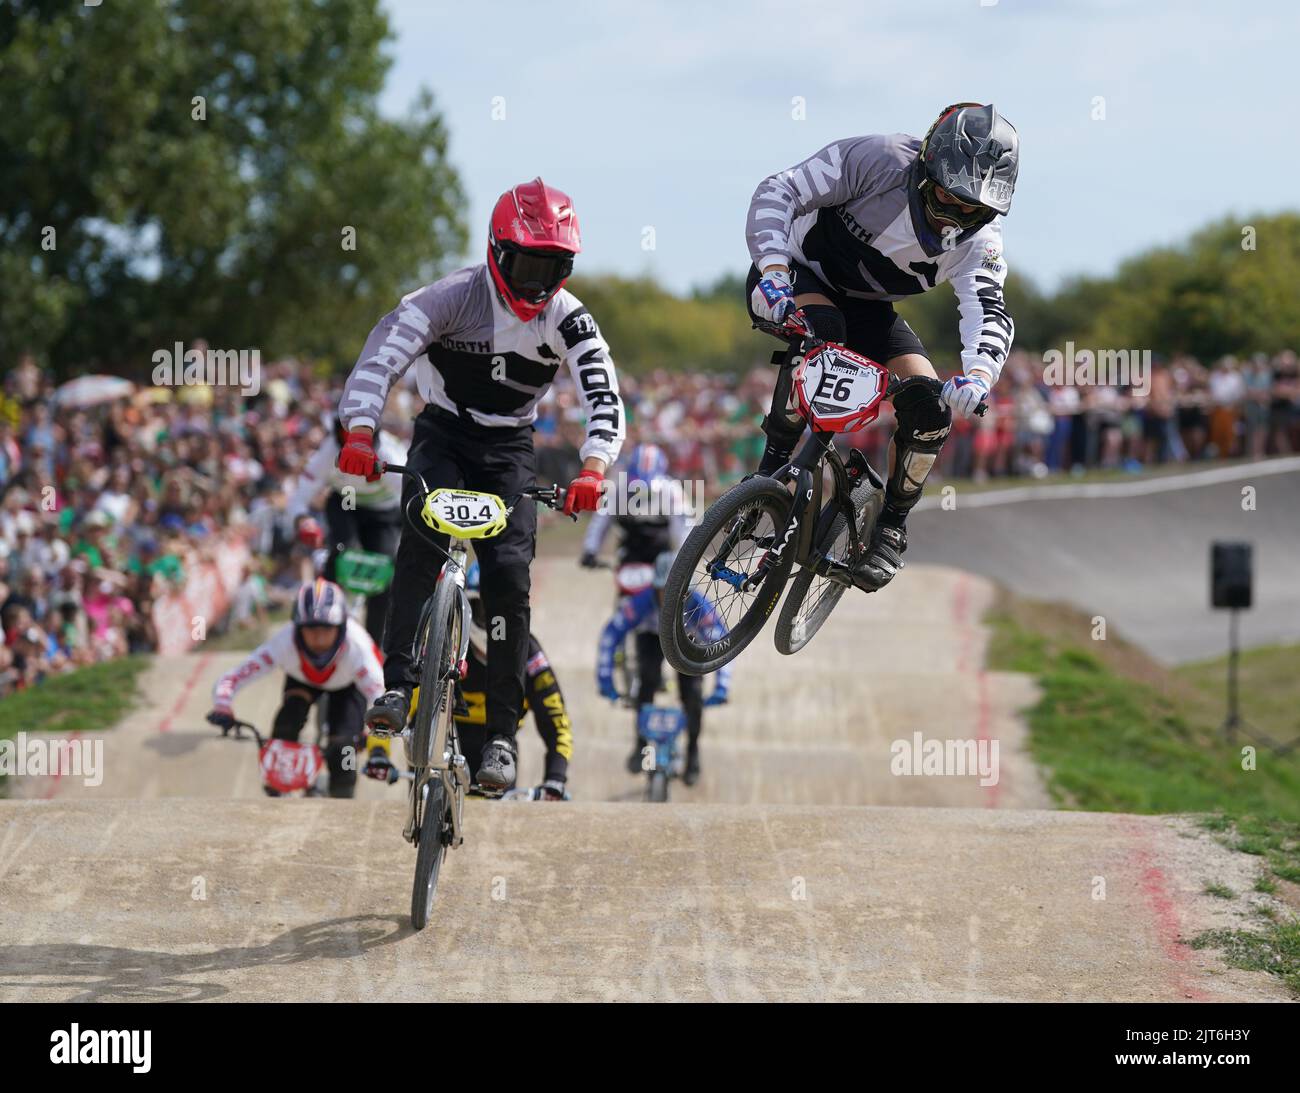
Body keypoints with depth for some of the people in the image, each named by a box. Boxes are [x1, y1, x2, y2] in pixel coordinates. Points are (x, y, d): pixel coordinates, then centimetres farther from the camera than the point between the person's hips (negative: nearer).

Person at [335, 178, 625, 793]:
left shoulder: (567, 320, -14)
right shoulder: (455, 297, -20)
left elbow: (604, 398, -23)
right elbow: (385, 350, -30)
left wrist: (593, 468, -42)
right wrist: (360, 432, -45)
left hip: (509, 448, 1)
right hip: (443, 434, -1)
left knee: (509, 574, -13)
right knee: (422, 540, -29)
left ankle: (502, 735, -5)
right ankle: (397, 687, -28)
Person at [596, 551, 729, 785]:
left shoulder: (697, 605, -38)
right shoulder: (642, 601, -38)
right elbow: (610, 635, -33)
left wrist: (721, 687, -45)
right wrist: (605, 680, -37)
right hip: (652, 635, 0)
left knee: (692, 692, -16)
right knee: (649, 679, -27)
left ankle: (692, 751, 8)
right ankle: (641, 744, -11)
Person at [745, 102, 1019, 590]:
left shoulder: (977, 240, -16)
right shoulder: (878, 160, -28)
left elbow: (989, 310, -30)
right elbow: (778, 192, -28)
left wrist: (979, 372, -51)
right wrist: (773, 270, -43)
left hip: (866, 309, 4)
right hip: (798, 277, -4)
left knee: (929, 403, -16)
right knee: (821, 326, -39)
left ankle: (892, 525, 3)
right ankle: (776, 458, -22)